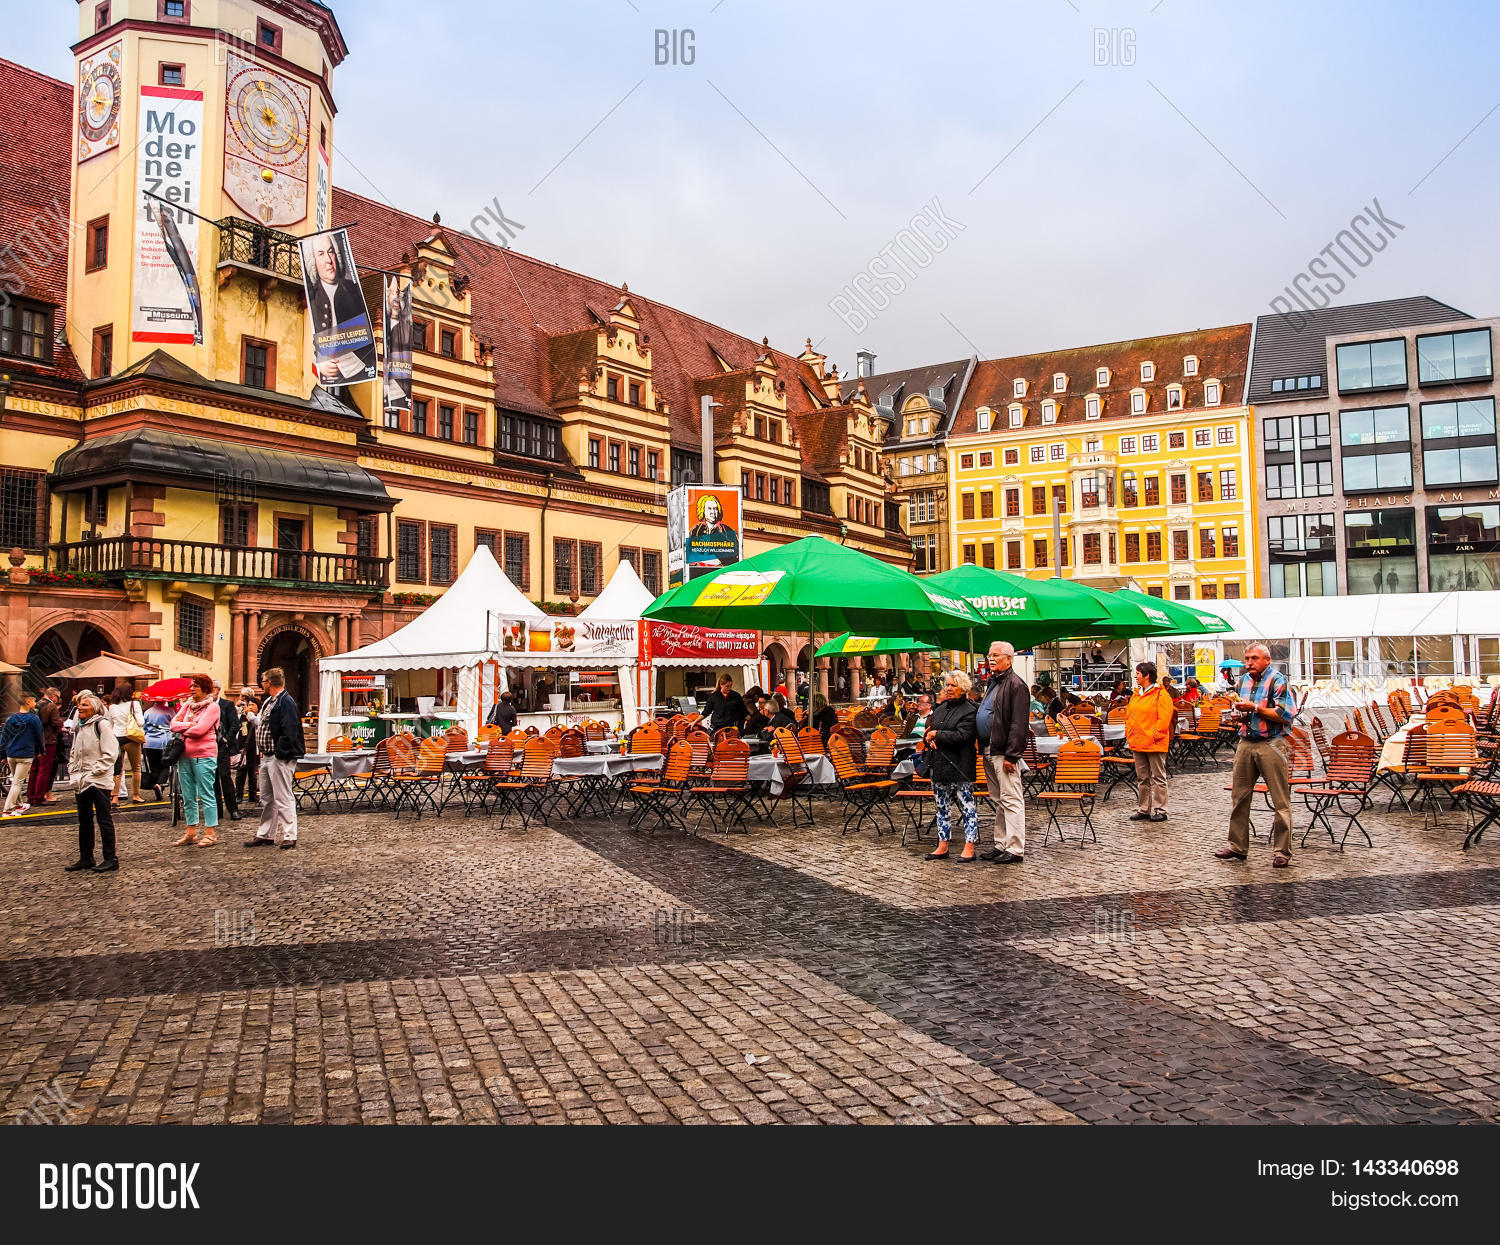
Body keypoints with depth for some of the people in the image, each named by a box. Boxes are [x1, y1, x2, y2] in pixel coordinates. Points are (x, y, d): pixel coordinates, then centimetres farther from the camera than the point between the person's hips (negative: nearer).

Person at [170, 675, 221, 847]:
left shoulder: (212, 706, -6)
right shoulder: (188, 704, 15)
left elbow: (199, 730, -15)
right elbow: (173, 723, 7)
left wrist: (182, 729, 0)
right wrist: (188, 726, -9)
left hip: (204, 756, -7)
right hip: (185, 755, 7)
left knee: (206, 795, -3)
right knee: (188, 797, 10)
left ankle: (210, 833, 2)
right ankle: (191, 833, 17)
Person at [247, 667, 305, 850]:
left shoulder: (286, 702, -15)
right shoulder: (269, 701, 16)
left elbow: (288, 732, -22)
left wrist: (279, 753, -22)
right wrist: (263, 751, 15)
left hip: (280, 758, -11)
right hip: (267, 757, 11)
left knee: (283, 798, -6)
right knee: (267, 798, 16)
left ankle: (290, 836, -1)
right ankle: (265, 835, 25)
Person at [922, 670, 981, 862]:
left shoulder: (969, 711, -8)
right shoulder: (941, 708, 14)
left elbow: (962, 736, -20)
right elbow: (929, 730, 17)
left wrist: (936, 735, -13)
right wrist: (929, 739, -6)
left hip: (958, 767, -8)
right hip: (938, 765, 8)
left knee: (967, 807, -2)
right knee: (941, 807, 13)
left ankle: (969, 848, 3)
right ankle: (942, 847, 20)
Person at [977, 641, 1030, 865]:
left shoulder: (1016, 684, -12)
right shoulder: (992, 683, 17)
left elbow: (1019, 724, -18)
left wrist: (1011, 755, -22)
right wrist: (984, 748, 16)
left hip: (1003, 751, -10)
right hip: (989, 750, 10)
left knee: (1011, 800, -5)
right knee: (997, 801, 14)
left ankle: (1015, 850, -2)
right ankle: (1001, 845, 22)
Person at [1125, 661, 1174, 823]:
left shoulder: (1161, 694, -10)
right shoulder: (1136, 694, 14)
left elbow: (1164, 719, -15)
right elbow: (1129, 716, 19)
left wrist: (1153, 737, -17)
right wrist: (1130, 736, 9)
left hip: (1155, 744, -8)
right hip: (1137, 743, 8)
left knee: (1158, 777, 1)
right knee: (1142, 778, 12)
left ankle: (1160, 810, 6)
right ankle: (1145, 809, 19)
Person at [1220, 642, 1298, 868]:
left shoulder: (1278, 680, -7)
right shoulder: (1244, 680, 15)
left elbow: (1286, 715, -16)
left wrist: (1254, 708, -16)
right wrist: (1240, 713, 6)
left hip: (1270, 745, -7)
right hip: (1246, 743, 7)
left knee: (1280, 800, -2)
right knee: (1238, 796, 9)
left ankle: (1282, 851, 5)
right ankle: (1238, 846, 19)